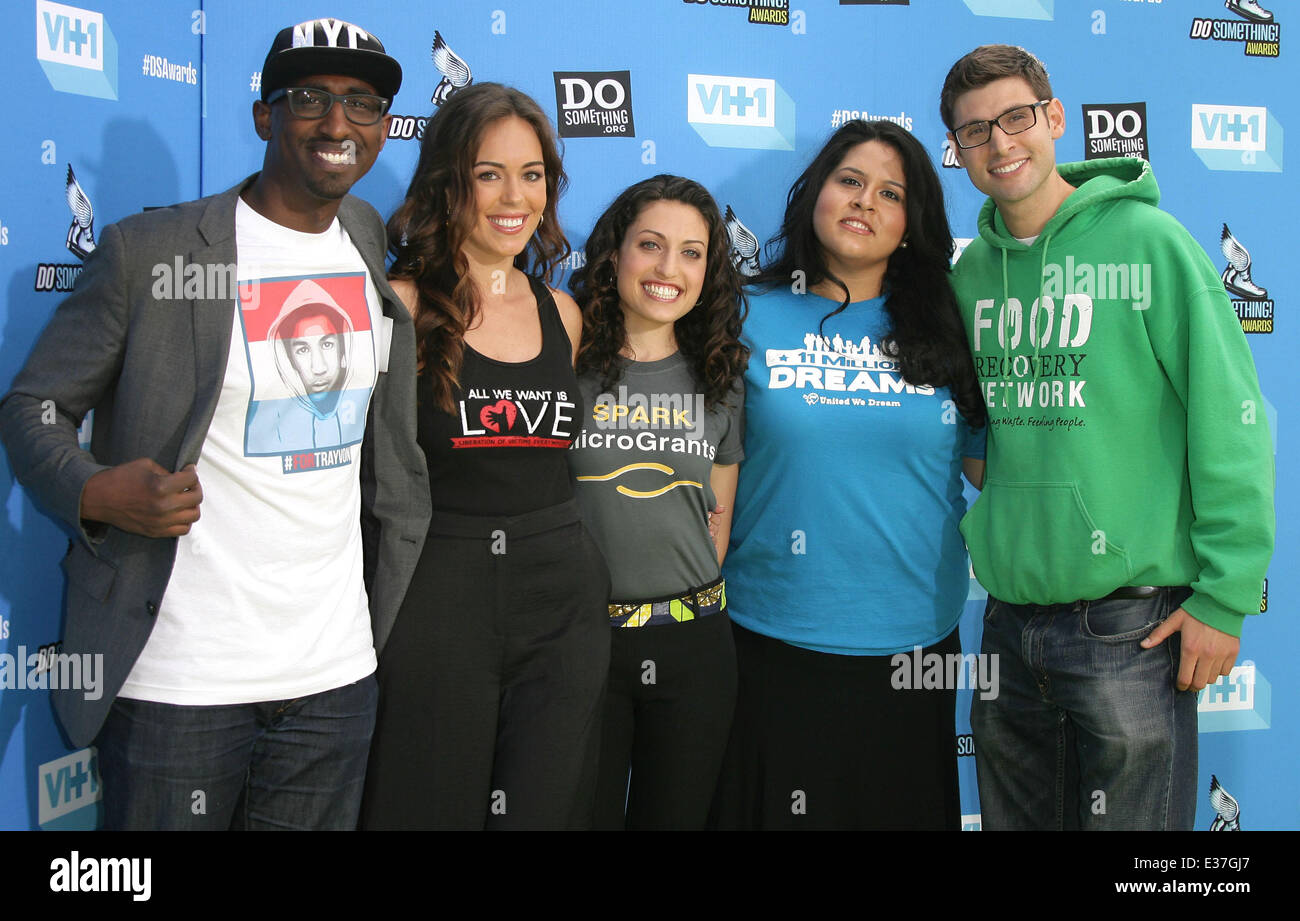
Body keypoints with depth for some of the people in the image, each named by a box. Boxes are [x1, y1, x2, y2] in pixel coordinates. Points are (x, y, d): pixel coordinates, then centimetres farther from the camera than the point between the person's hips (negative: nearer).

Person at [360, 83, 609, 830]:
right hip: (435, 598, -4)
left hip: (562, 602, 5)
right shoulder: (402, 306, -5)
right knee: (431, 805, 8)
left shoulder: (563, 314, 10)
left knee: (546, 808, 11)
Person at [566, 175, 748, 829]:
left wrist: (690, 601, 4)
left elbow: (718, 514, 12)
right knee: (586, 812, 11)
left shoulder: (718, 380, 7)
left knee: (676, 815, 15)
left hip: (694, 639, 3)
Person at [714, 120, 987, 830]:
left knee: (903, 807, 14)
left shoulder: (942, 328, 4)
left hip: (913, 641, 2)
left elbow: (990, 465, 8)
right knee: (781, 808, 9)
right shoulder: (752, 319, 0)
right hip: (776, 639, -1)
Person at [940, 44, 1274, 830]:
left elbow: (1232, 423, -11)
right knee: (1014, 818, 18)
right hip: (1008, 613, 5)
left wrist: (1226, 596, -13)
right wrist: (975, 539, 6)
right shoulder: (970, 272, 6)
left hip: (1131, 623, -5)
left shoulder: (1147, 242, -9)